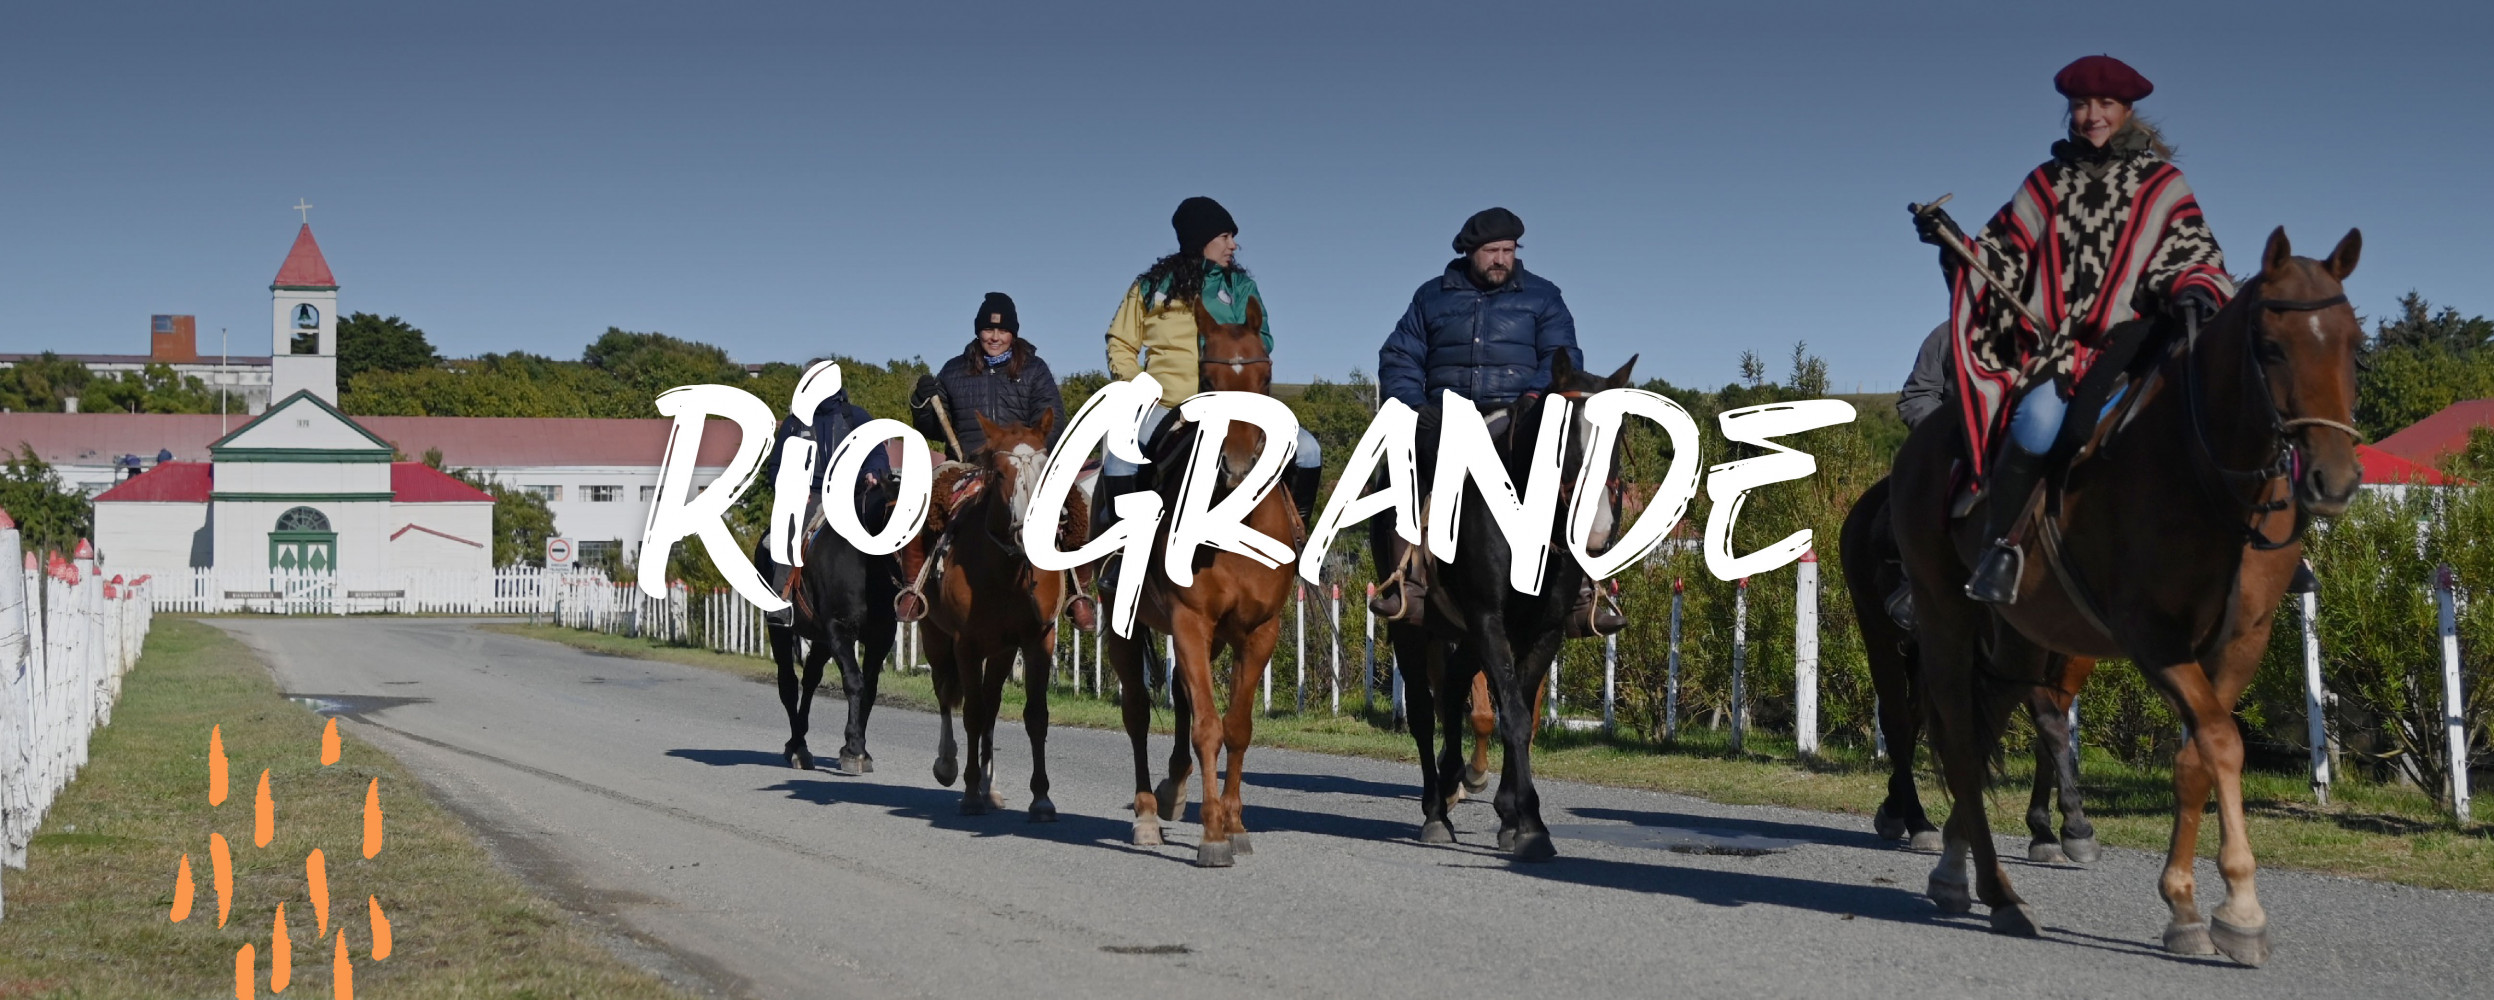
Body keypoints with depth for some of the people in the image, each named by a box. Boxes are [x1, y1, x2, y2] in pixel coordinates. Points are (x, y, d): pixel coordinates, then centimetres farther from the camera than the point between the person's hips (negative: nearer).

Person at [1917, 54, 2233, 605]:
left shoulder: (2161, 184, 13)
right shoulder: (2047, 183, 18)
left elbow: (2189, 257, 5)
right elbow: (2008, 257, 18)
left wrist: (2191, 292, -18)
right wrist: (1958, 245, -1)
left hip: (2131, 337, 0)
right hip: (2055, 339, 1)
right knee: (2037, 419, -31)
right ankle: (2000, 543, -19)